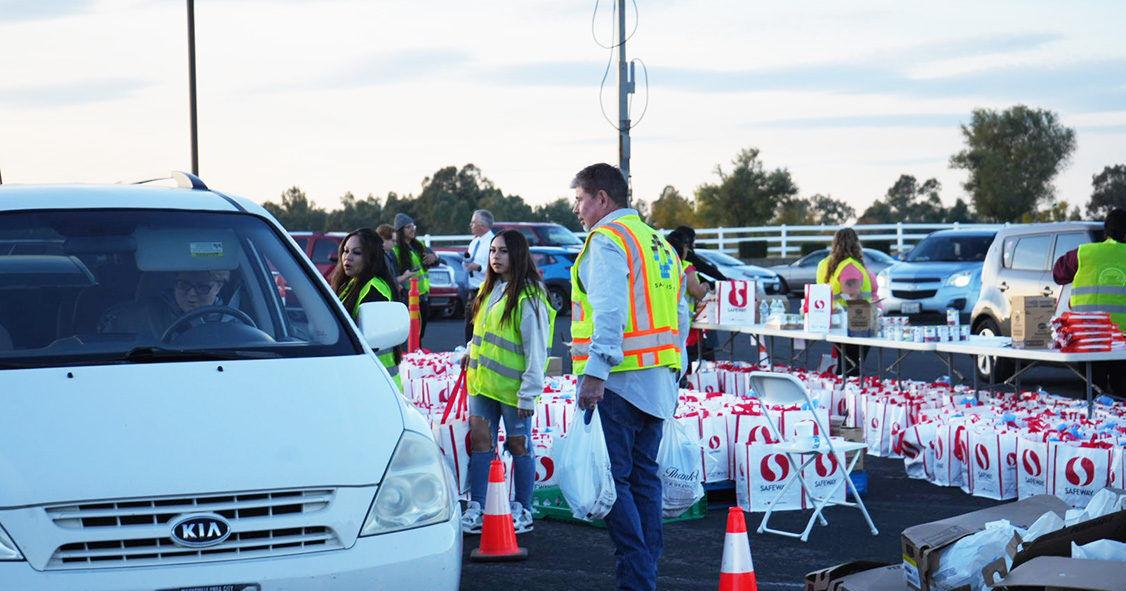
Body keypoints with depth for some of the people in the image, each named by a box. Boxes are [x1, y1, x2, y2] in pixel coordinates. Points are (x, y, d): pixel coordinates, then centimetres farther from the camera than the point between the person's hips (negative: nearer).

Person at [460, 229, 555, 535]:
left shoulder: (528, 296, -12)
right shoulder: (489, 289, 12)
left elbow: (536, 347, -15)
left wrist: (529, 392, -18)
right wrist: (472, 352, 9)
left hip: (512, 385, -7)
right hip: (482, 381, 7)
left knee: (518, 444, 4)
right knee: (480, 442, 3)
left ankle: (522, 510, 13)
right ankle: (475, 509, 5)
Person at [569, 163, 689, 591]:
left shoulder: (608, 239, -7)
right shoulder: (659, 243, 20)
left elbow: (609, 310, -20)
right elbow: (680, 315, 20)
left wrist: (595, 370, -24)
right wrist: (672, 373, 22)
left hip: (619, 380, -9)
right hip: (658, 380, 9)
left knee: (612, 477, -8)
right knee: (644, 476, 12)